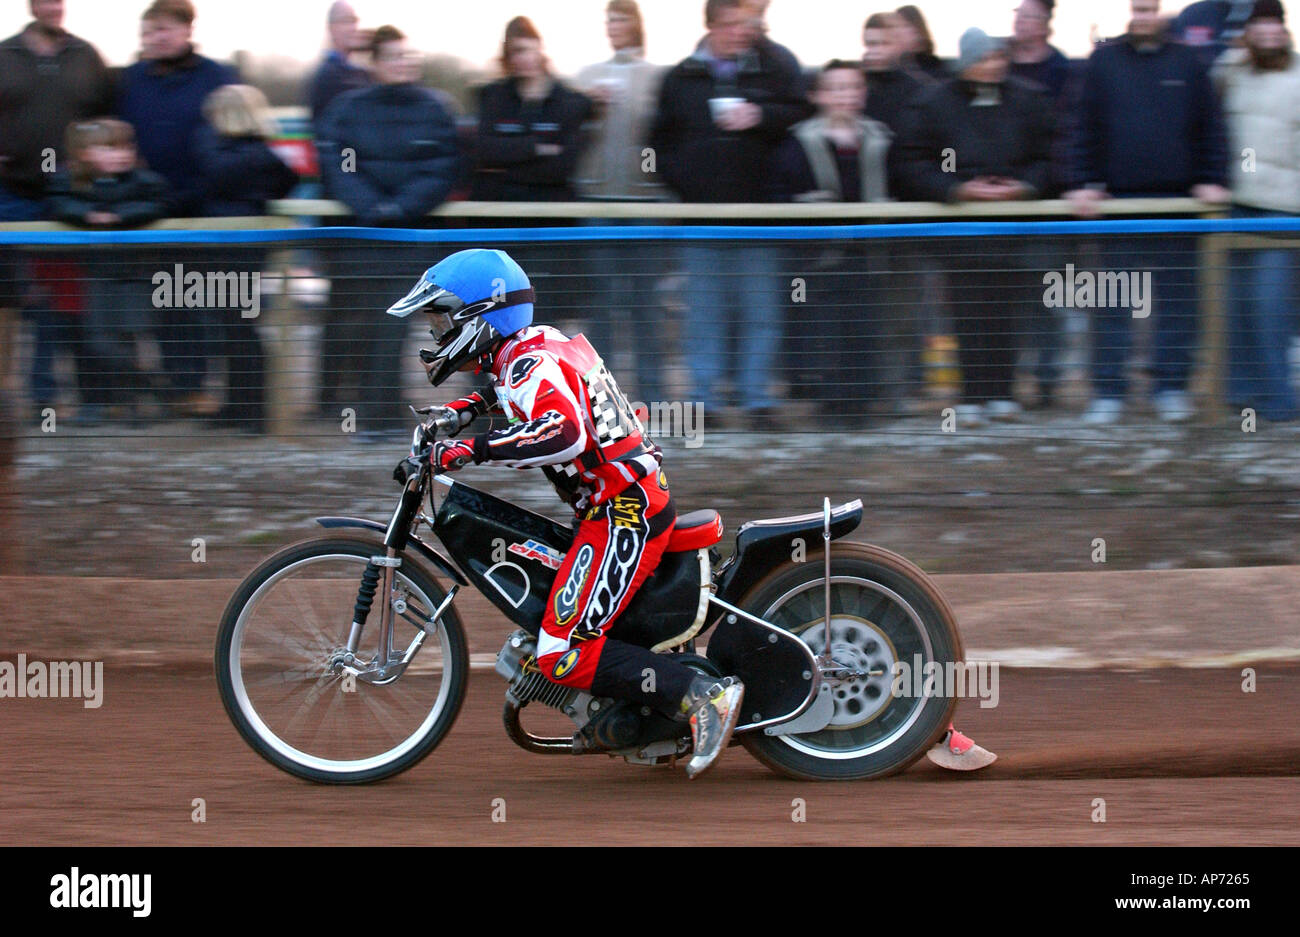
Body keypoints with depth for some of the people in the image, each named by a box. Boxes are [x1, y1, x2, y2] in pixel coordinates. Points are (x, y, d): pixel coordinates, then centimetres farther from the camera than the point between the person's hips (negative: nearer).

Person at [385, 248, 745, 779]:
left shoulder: (530, 362, -16)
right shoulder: (536, 345, 14)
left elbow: (563, 433, -36)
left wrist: (468, 450, -35)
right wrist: (463, 410, 23)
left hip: (621, 516, -11)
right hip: (635, 498, 11)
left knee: (564, 656, -16)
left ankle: (704, 696, -18)